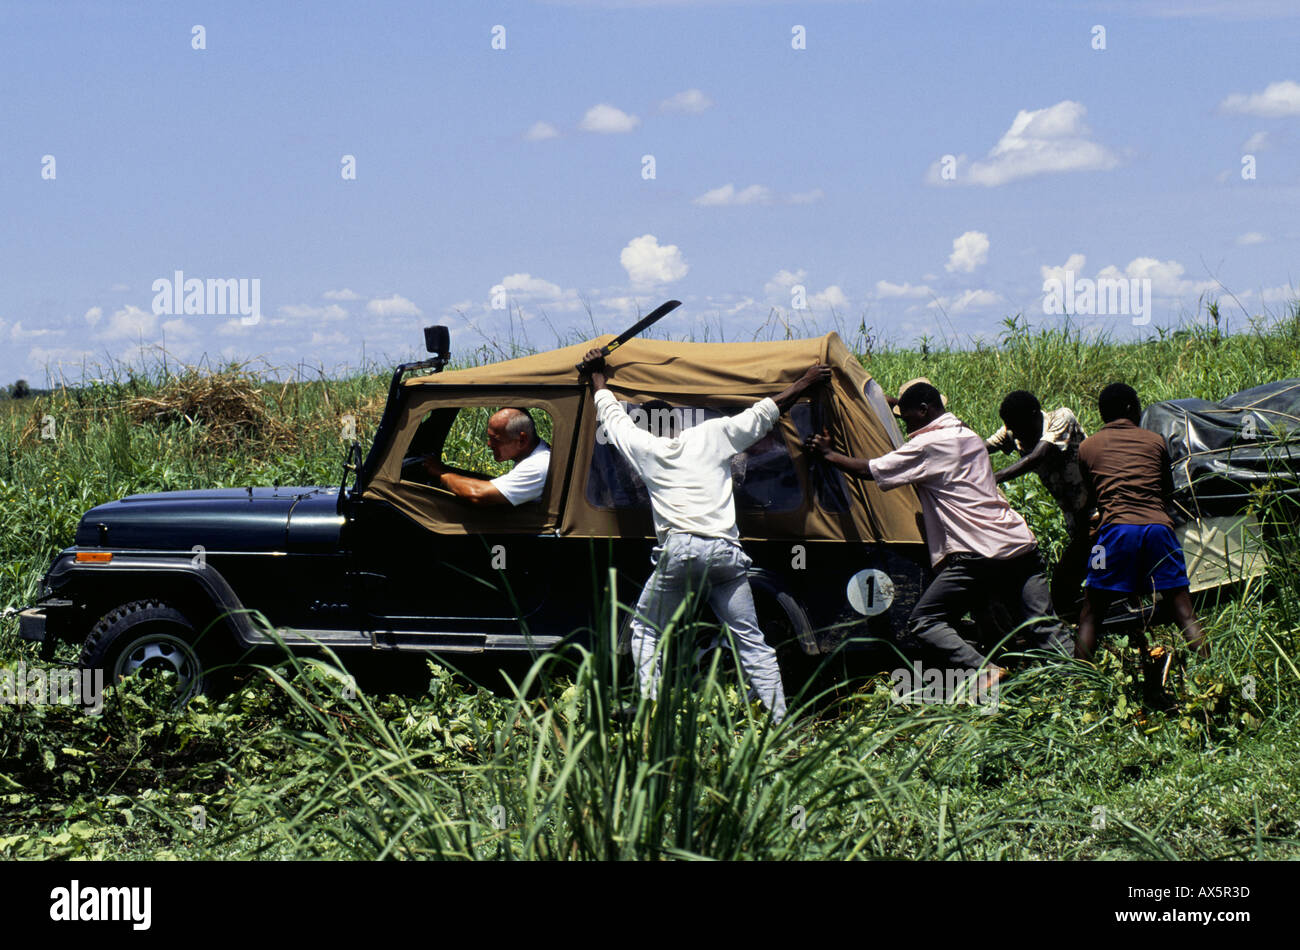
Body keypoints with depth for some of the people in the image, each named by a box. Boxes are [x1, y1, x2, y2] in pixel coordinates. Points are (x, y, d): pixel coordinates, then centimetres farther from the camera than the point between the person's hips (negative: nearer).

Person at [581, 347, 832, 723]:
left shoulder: (643, 447, 14)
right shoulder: (714, 435, 13)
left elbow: (610, 413, 31)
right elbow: (766, 410, 18)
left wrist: (598, 374, 47)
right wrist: (806, 382, 30)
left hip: (678, 551, -1)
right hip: (725, 551, 1)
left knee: (645, 631, 16)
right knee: (751, 640, 5)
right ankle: (780, 718, -3)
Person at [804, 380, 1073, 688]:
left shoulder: (928, 445, -5)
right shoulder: (970, 437, 21)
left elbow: (869, 471, -1)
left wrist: (828, 454, 14)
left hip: (978, 555, -8)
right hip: (1023, 547, 8)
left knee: (923, 622, 0)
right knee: (1045, 628, 7)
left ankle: (983, 670, -18)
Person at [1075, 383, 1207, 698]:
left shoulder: (1087, 447, 17)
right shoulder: (1156, 441, 18)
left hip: (1117, 528, -1)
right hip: (1159, 526, 1)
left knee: (1090, 614, 6)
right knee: (1184, 610, 4)